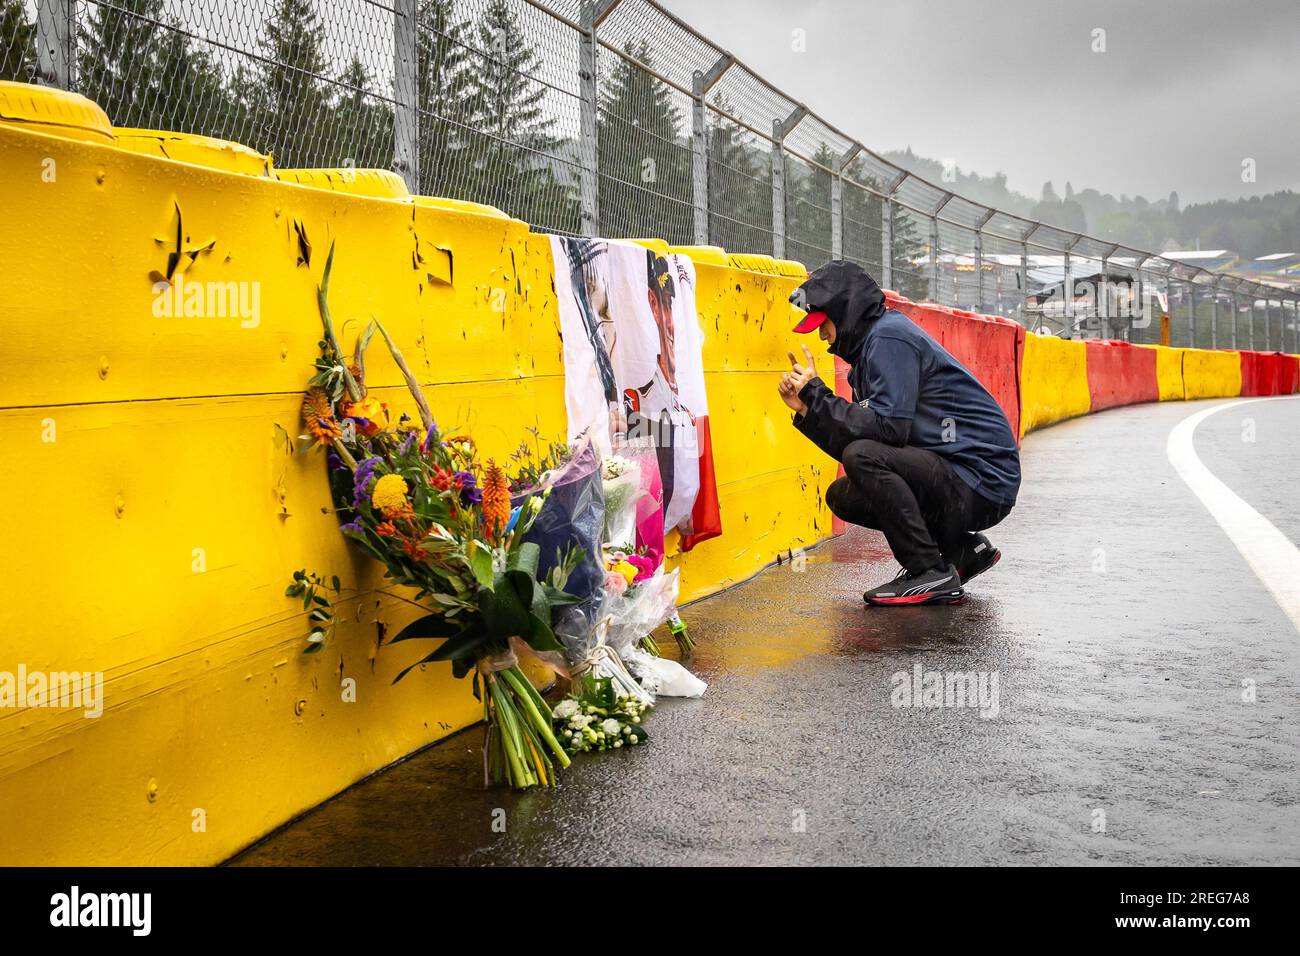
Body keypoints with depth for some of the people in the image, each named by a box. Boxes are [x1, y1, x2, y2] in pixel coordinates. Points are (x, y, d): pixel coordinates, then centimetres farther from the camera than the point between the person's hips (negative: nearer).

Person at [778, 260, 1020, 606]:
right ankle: (962, 548, 14)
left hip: (981, 483, -10)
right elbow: (857, 437, 13)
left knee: (863, 456, -26)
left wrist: (817, 395, -14)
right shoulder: (872, 345, 17)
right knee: (842, 496, 12)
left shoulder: (889, 338, -13)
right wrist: (807, 408, 6)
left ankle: (932, 574, -16)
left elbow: (888, 428, -23)